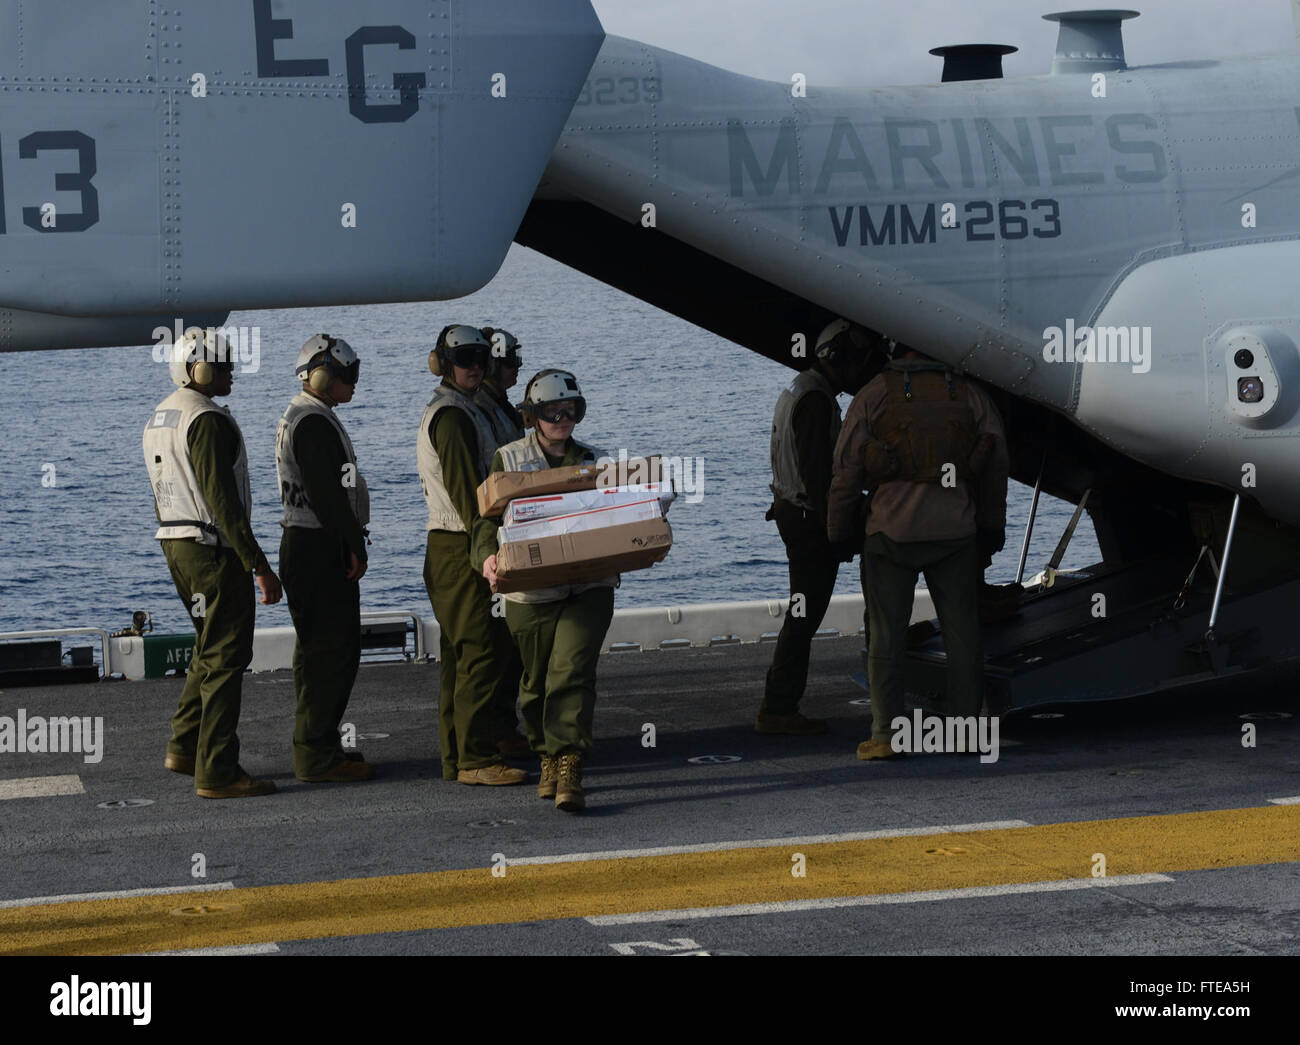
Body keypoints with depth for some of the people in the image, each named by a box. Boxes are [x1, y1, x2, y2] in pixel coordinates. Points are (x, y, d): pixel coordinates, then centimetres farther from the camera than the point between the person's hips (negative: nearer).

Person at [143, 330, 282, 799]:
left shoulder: (159, 417, 13)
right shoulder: (208, 420, -18)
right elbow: (222, 499, -22)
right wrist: (259, 566, -21)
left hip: (176, 544, 10)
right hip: (215, 548, -10)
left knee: (211, 647, 21)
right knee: (226, 657, -4)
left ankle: (184, 746, 24)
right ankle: (216, 771, -4)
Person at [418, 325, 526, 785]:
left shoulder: (450, 411, 20)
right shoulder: (453, 415, -13)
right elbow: (465, 488, -20)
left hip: (450, 546, 11)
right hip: (461, 547, -11)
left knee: (460, 653, 11)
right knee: (480, 650, -10)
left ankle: (456, 758, 15)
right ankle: (476, 759, -10)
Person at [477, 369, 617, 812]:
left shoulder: (594, 461, 13)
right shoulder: (509, 460, 6)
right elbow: (488, 520, 0)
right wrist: (488, 557, -21)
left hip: (589, 586, 0)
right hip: (531, 591, 0)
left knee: (572, 671, -15)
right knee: (537, 681, 8)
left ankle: (569, 769, -19)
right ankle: (548, 759, 30)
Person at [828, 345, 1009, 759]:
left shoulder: (873, 396, 3)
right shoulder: (971, 395, 9)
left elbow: (847, 470, 0)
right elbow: (997, 466, 11)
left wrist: (840, 532, 9)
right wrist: (990, 533, 18)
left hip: (891, 530, -1)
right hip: (955, 532, 2)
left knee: (887, 634, 3)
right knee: (962, 632, 8)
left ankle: (886, 734, -1)